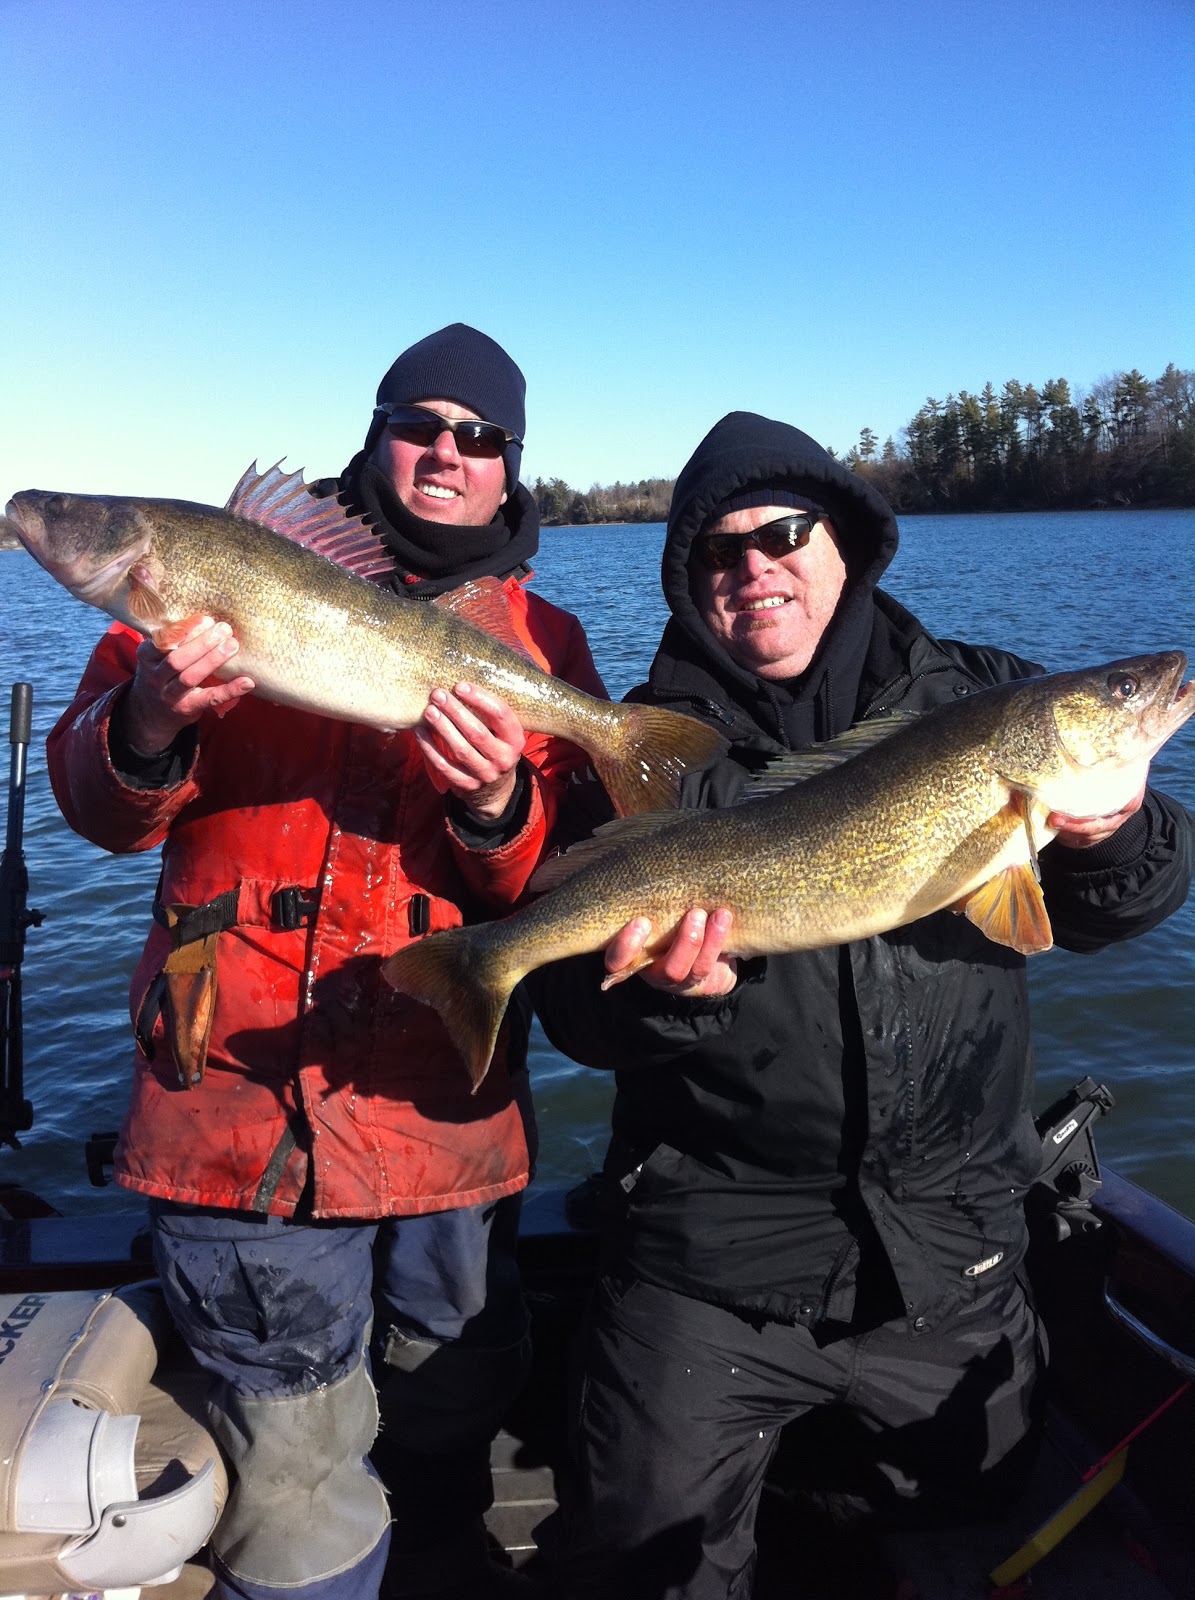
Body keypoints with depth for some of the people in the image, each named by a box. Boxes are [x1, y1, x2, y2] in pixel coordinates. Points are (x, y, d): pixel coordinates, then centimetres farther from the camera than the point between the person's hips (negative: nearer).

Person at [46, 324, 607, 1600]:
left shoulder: (540, 641, 9)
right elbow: (99, 808, 1)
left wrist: (501, 808, -20)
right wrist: (150, 727, -21)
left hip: (447, 1112, 2)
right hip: (247, 1100, -2)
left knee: (452, 1423, 20)